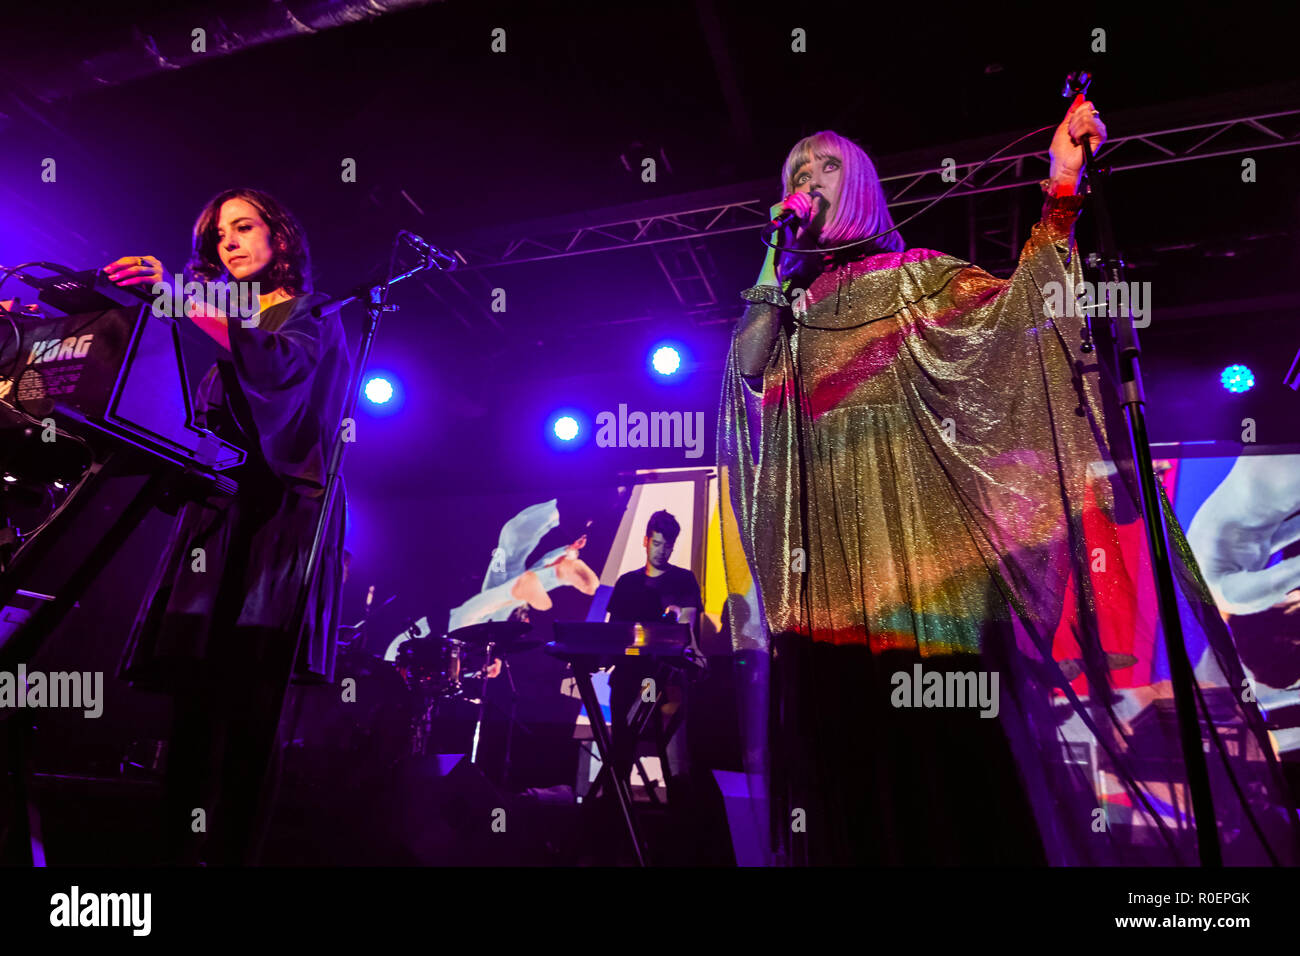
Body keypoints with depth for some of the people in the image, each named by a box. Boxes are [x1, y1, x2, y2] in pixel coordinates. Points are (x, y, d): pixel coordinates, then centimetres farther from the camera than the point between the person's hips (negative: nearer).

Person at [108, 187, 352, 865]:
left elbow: (278, 364, -15)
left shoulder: (314, 316, 9)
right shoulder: (230, 329, 28)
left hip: (280, 518, -6)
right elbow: (204, 430, 26)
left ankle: (232, 851, -9)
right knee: (194, 702, -2)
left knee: (246, 704, -13)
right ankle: (183, 850, 1)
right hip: (215, 516, 6)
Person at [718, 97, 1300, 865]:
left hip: (911, 529, -3)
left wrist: (1062, 195, -10)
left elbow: (1008, 308, -2)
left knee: (937, 735, -6)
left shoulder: (910, 277, 14)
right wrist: (780, 255, 9)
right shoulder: (786, 300, 24)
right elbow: (746, 369, 5)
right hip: (824, 556, 4)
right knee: (835, 736, 1)